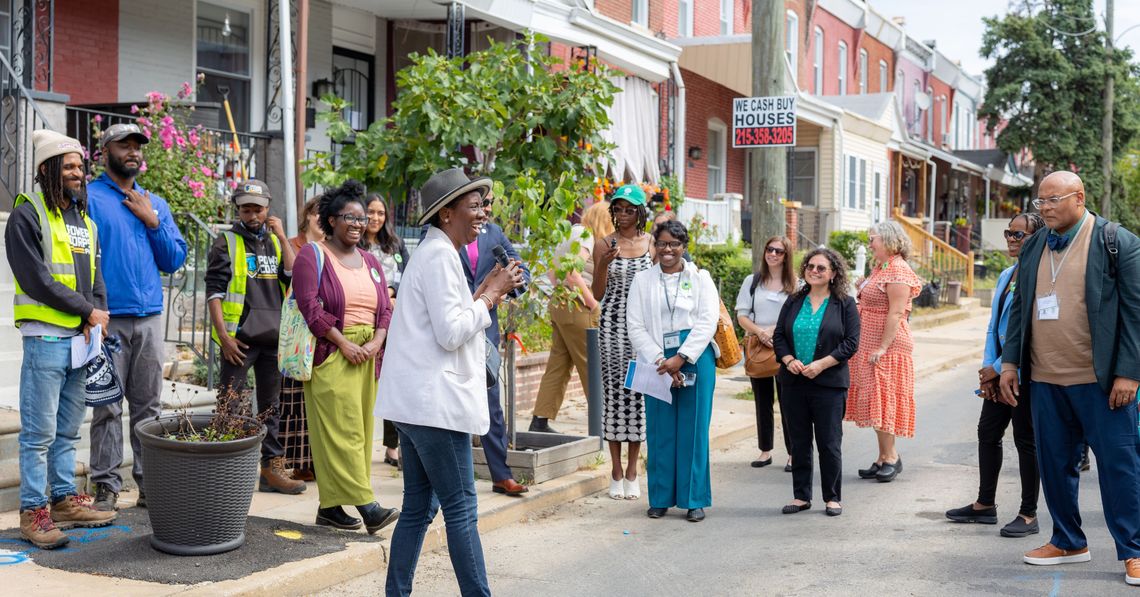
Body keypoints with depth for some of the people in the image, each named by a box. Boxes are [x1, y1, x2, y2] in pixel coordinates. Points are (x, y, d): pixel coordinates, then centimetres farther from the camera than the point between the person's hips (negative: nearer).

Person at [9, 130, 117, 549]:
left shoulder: (84, 220, 18)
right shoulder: (27, 215, -6)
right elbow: (37, 279, -13)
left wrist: (96, 320, -2)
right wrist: (88, 311, -8)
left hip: (81, 338, 7)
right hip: (45, 337, -7)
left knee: (68, 429, 14)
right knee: (39, 431, -5)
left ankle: (65, 500, 22)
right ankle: (33, 512, 1)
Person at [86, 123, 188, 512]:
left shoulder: (156, 204, 16)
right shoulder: (89, 197, 0)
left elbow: (174, 261, 12)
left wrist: (153, 222, -1)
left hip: (150, 319, 5)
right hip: (109, 318, -5)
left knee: (149, 406, 8)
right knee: (108, 407, -2)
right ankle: (107, 485, 4)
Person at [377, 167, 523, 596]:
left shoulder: (434, 252, 19)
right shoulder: (440, 255, -13)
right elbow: (451, 333, -18)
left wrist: (484, 292, 12)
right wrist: (491, 295, -9)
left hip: (416, 401, 10)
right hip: (435, 402, -10)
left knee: (418, 508, 13)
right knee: (461, 510, -4)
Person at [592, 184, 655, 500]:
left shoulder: (652, 243, 6)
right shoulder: (604, 244, 3)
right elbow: (598, 293, 2)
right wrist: (603, 264, -15)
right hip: (612, 323, -1)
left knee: (638, 391, -1)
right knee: (614, 391, 0)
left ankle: (631, 471, 8)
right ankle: (616, 471, 8)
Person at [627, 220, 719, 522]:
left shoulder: (700, 278, 6)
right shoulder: (643, 280, 9)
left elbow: (708, 322, -3)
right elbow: (635, 326, 2)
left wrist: (680, 358, -13)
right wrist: (660, 361, -10)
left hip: (695, 362, -1)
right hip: (657, 363, 1)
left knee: (693, 430, 1)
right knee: (660, 431, 2)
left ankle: (694, 499, 8)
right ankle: (660, 498, 11)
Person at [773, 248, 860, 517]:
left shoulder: (845, 304, 0)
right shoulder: (793, 302, 11)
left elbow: (851, 343, -6)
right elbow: (778, 336, 10)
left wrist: (821, 364, -16)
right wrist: (789, 360, -9)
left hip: (829, 384, -4)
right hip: (794, 382, 4)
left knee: (829, 443, 0)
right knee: (799, 442, 9)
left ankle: (833, 497, 13)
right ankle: (801, 496, 18)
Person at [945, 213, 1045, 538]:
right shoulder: (1006, 276, 13)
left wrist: (999, 367, -13)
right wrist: (987, 371, 5)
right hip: (998, 373, 9)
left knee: (1026, 440, 0)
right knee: (988, 432, 14)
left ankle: (1029, 515, 11)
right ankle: (985, 505, 27)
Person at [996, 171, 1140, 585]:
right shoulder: (1033, 248, 11)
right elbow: (1019, 309, 16)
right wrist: (1009, 363, 9)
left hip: (1098, 380, -5)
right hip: (1044, 380, 5)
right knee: (1054, 464, 11)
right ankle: (1068, 542, 26)